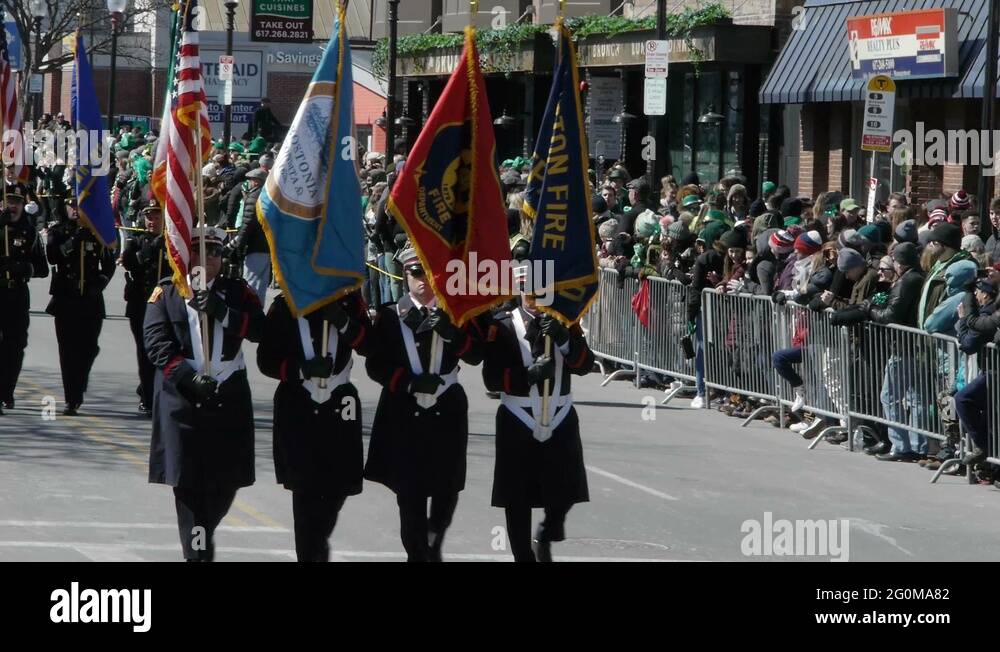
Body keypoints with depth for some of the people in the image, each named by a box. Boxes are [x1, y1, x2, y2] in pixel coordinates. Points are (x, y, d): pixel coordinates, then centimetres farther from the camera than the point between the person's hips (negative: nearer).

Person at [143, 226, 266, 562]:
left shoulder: (237, 291, 11)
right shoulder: (166, 291, 6)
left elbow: (259, 330, -4)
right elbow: (156, 341, -5)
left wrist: (222, 311, -17)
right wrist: (188, 376, -17)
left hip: (229, 398, 2)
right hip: (183, 398, -2)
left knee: (227, 481, 6)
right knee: (188, 482, -6)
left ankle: (203, 533, 30)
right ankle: (196, 551, -1)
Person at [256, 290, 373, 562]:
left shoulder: (351, 302, 3)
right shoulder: (285, 305, -2)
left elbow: (368, 345, -6)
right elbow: (266, 359, -3)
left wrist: (344, 322, -22)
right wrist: (302, 369, -19)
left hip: (340, 408, 2)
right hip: (297, 407, -2)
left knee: (338, 487, 7)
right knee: (305, 490, -6)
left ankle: (319, 538, 35)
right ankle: (308, 553, 2)